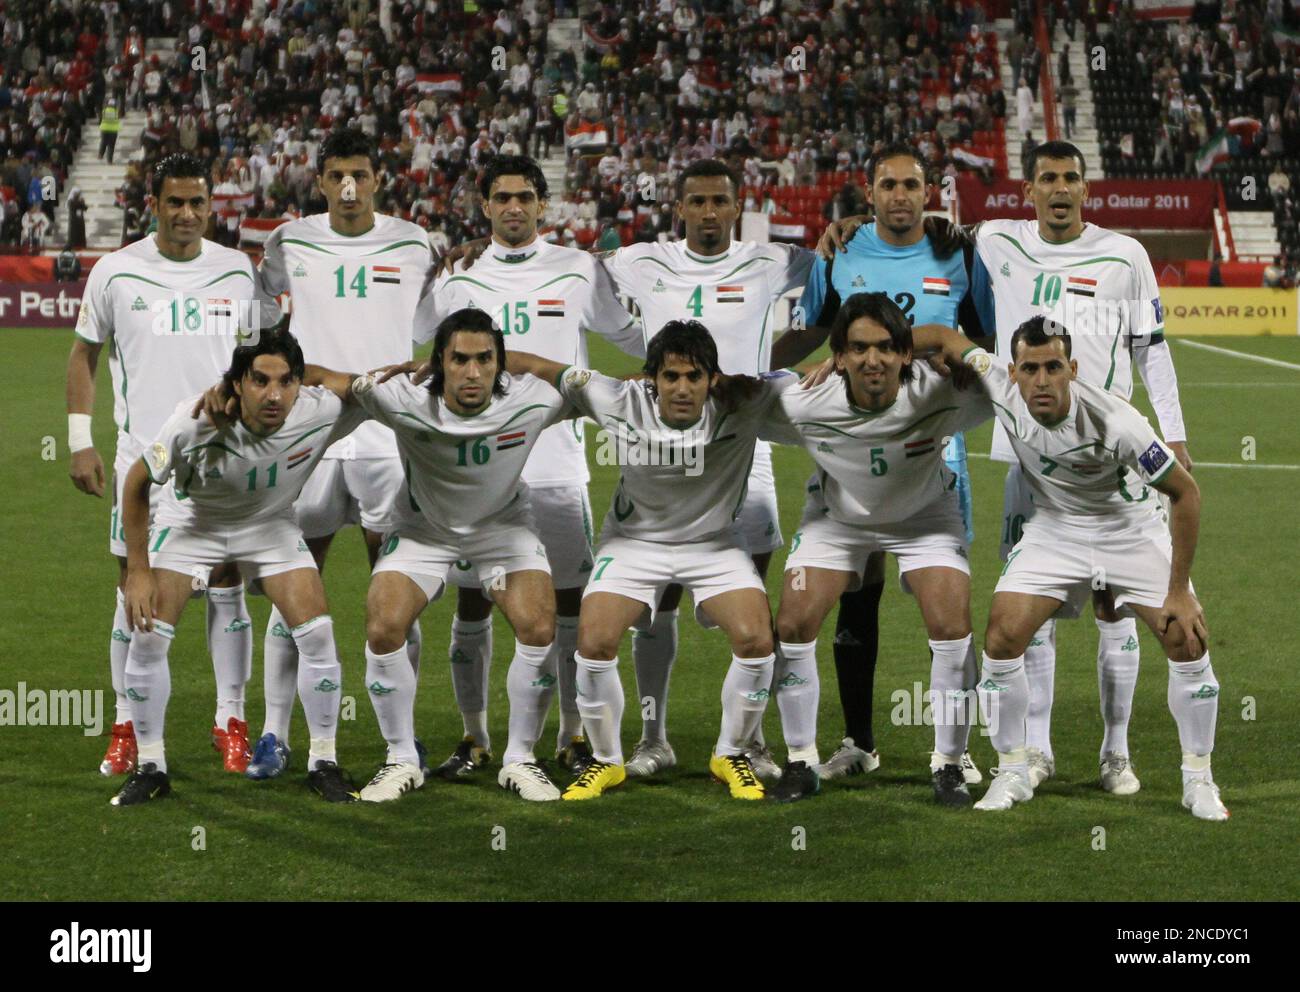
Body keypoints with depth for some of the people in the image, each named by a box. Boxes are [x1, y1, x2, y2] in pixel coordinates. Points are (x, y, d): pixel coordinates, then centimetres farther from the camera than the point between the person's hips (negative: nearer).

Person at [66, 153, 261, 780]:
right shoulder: (115, 272, 1)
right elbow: (84, 354, 8)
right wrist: (80, 442, 2)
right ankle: (127, 726, 10)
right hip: (143, 453, -1)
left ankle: (230, 720, 11)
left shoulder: (237, 271, 5)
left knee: (227, 587, 1)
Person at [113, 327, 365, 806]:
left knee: (318, 635, -11)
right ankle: (150, 766, 6)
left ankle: (323, 763, 6)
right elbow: (137, 483, -17)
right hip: (191, 522, -1)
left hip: (272, 525, 1)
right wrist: (138, 571, -15)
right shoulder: (193, 423, -35)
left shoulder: (321, 412, -30)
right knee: (147, 637, -12)